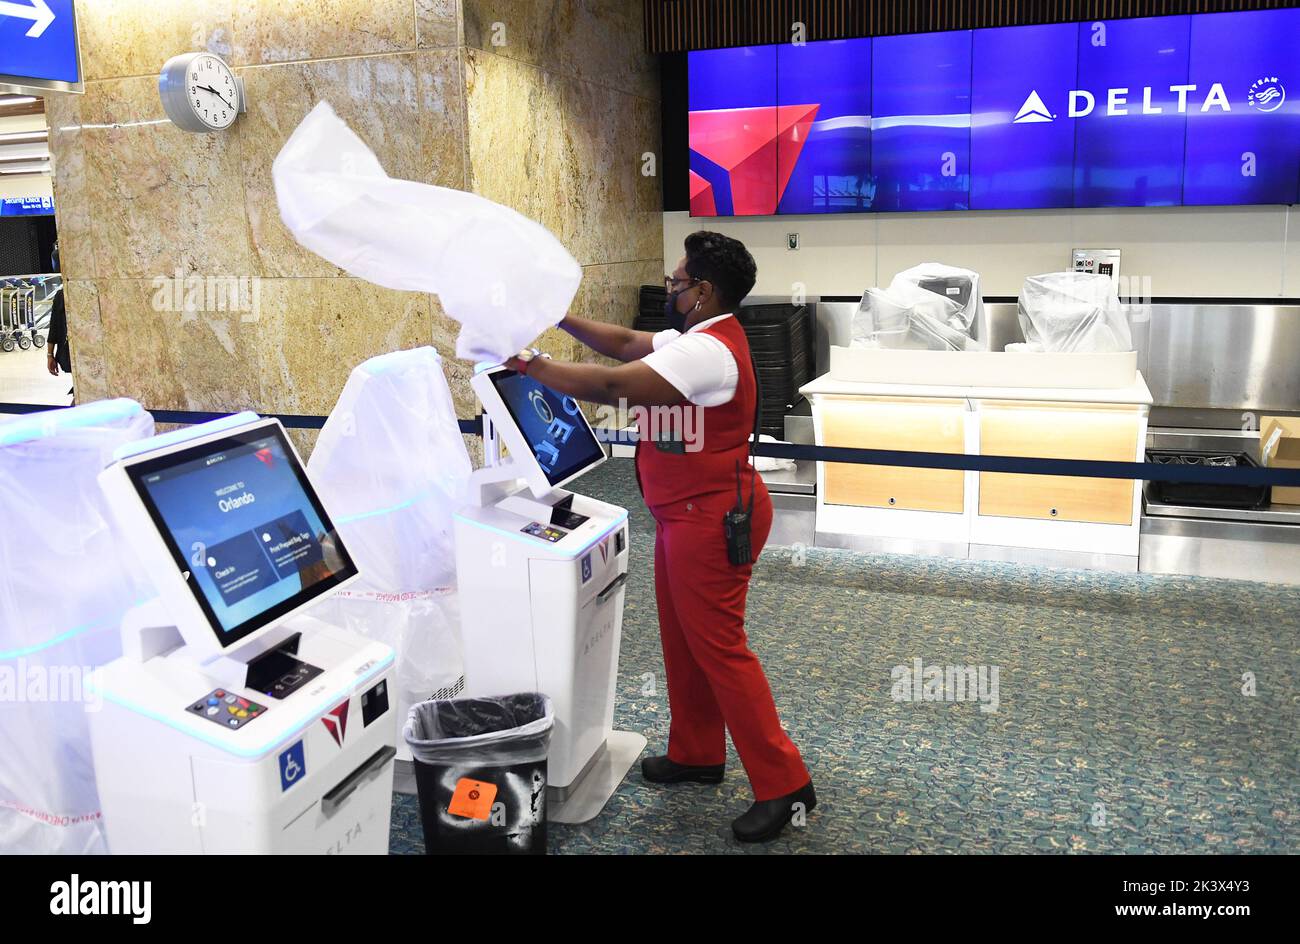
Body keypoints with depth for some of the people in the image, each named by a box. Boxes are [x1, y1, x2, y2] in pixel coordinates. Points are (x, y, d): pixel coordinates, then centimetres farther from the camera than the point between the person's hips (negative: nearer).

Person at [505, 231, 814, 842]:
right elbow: (628, 345, 16)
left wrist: (528, 365, -19)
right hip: (686, 514, 10)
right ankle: (696, 756, 33)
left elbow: (611, 386, -28)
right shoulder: (698, 336, 10)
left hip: (711, 520, -10)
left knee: (717, 647, -4)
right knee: (682, 639, 18)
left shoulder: (706, 352, -24)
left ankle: (784, 785, 7)